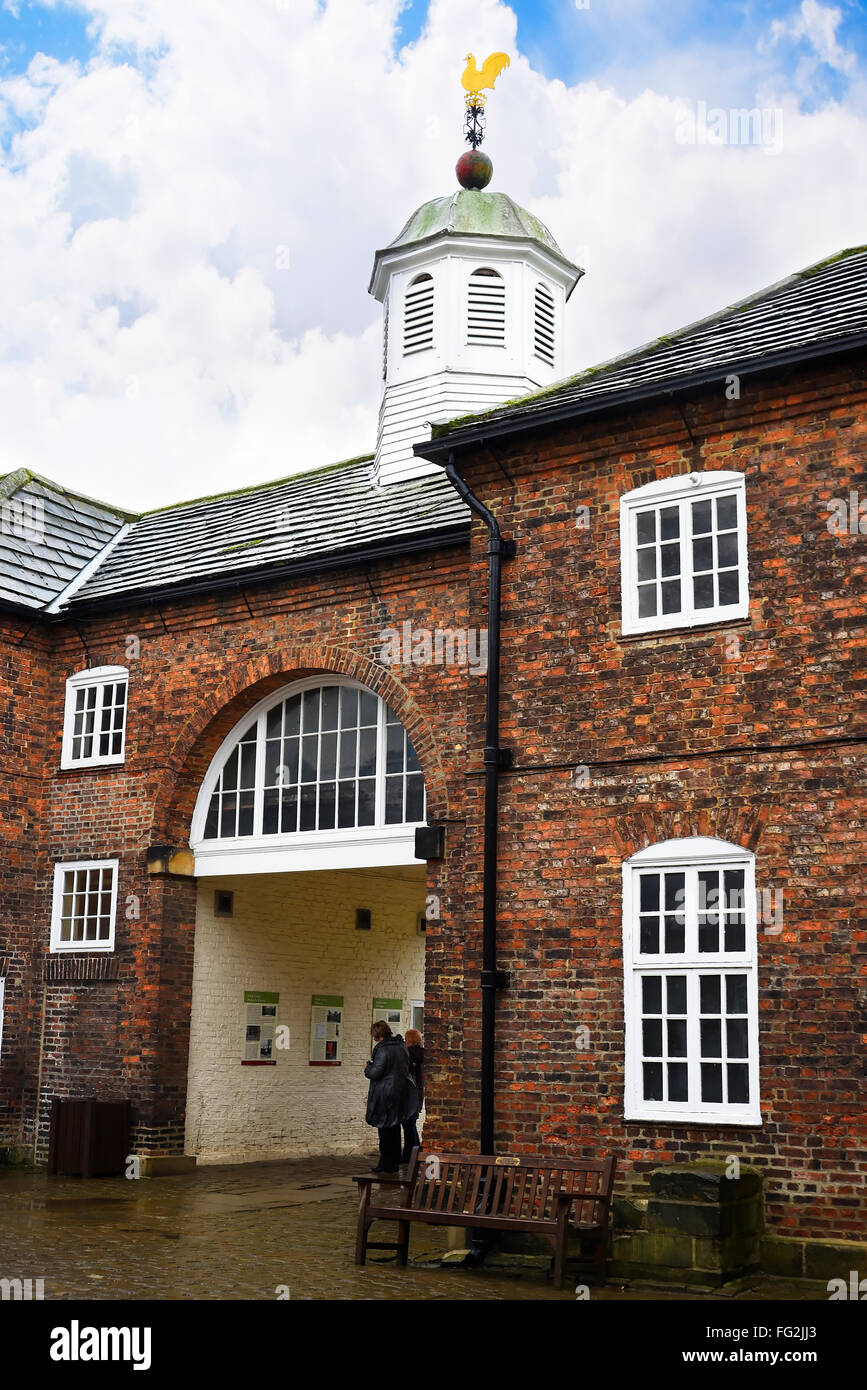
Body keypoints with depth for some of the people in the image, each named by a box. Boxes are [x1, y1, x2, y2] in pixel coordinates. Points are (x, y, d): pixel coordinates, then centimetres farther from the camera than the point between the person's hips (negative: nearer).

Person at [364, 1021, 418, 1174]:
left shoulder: (383, 1050, -19)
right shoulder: (402, 1046, 8)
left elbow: (375, 1073, -22)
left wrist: (367, 1068, 0)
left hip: (386, 1095, -8)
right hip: (401, 1093, 8)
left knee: (385, 1131, 1)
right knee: (395, 1129, 15)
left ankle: (386, 1164, 5)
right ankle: (395, 1162, 20)